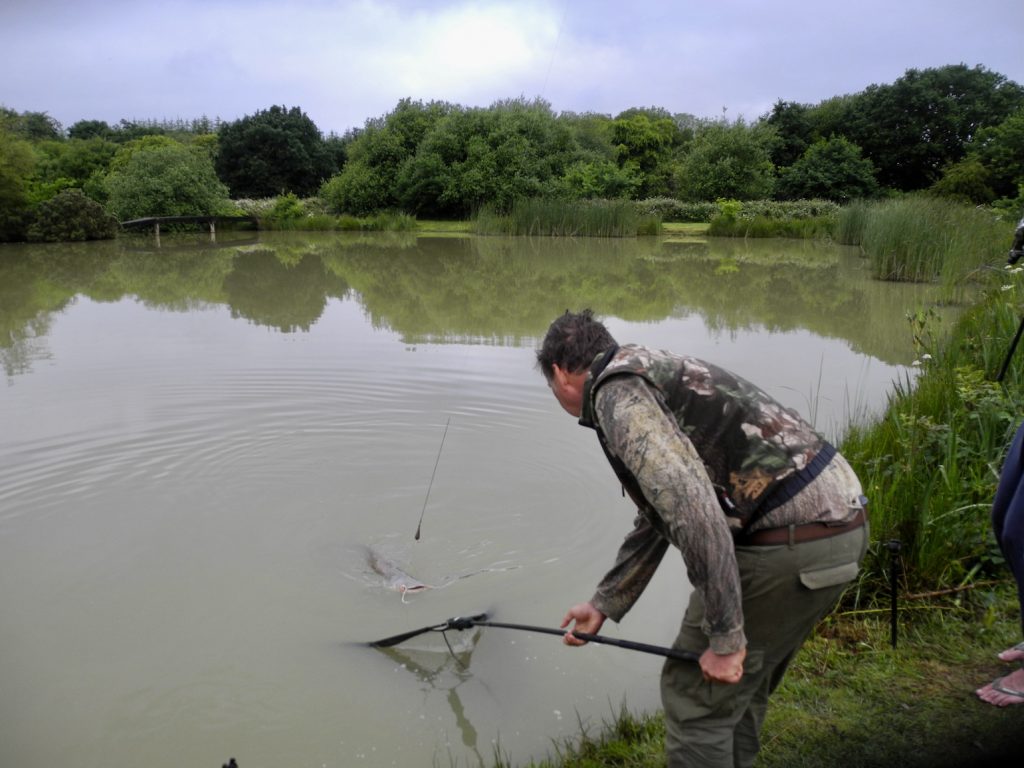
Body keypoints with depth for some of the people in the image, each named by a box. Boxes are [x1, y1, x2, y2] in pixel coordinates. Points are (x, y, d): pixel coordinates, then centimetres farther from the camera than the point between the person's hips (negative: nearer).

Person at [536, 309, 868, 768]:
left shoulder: (616, 390, -9)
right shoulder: (650, 379, 22)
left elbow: (690, 504, -24)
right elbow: (659, 516, 28)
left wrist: (724, 636, -17)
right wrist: (604, 605, 32)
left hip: (787, 541, -10)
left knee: (696, 693, 8)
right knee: (739, 685, 26)